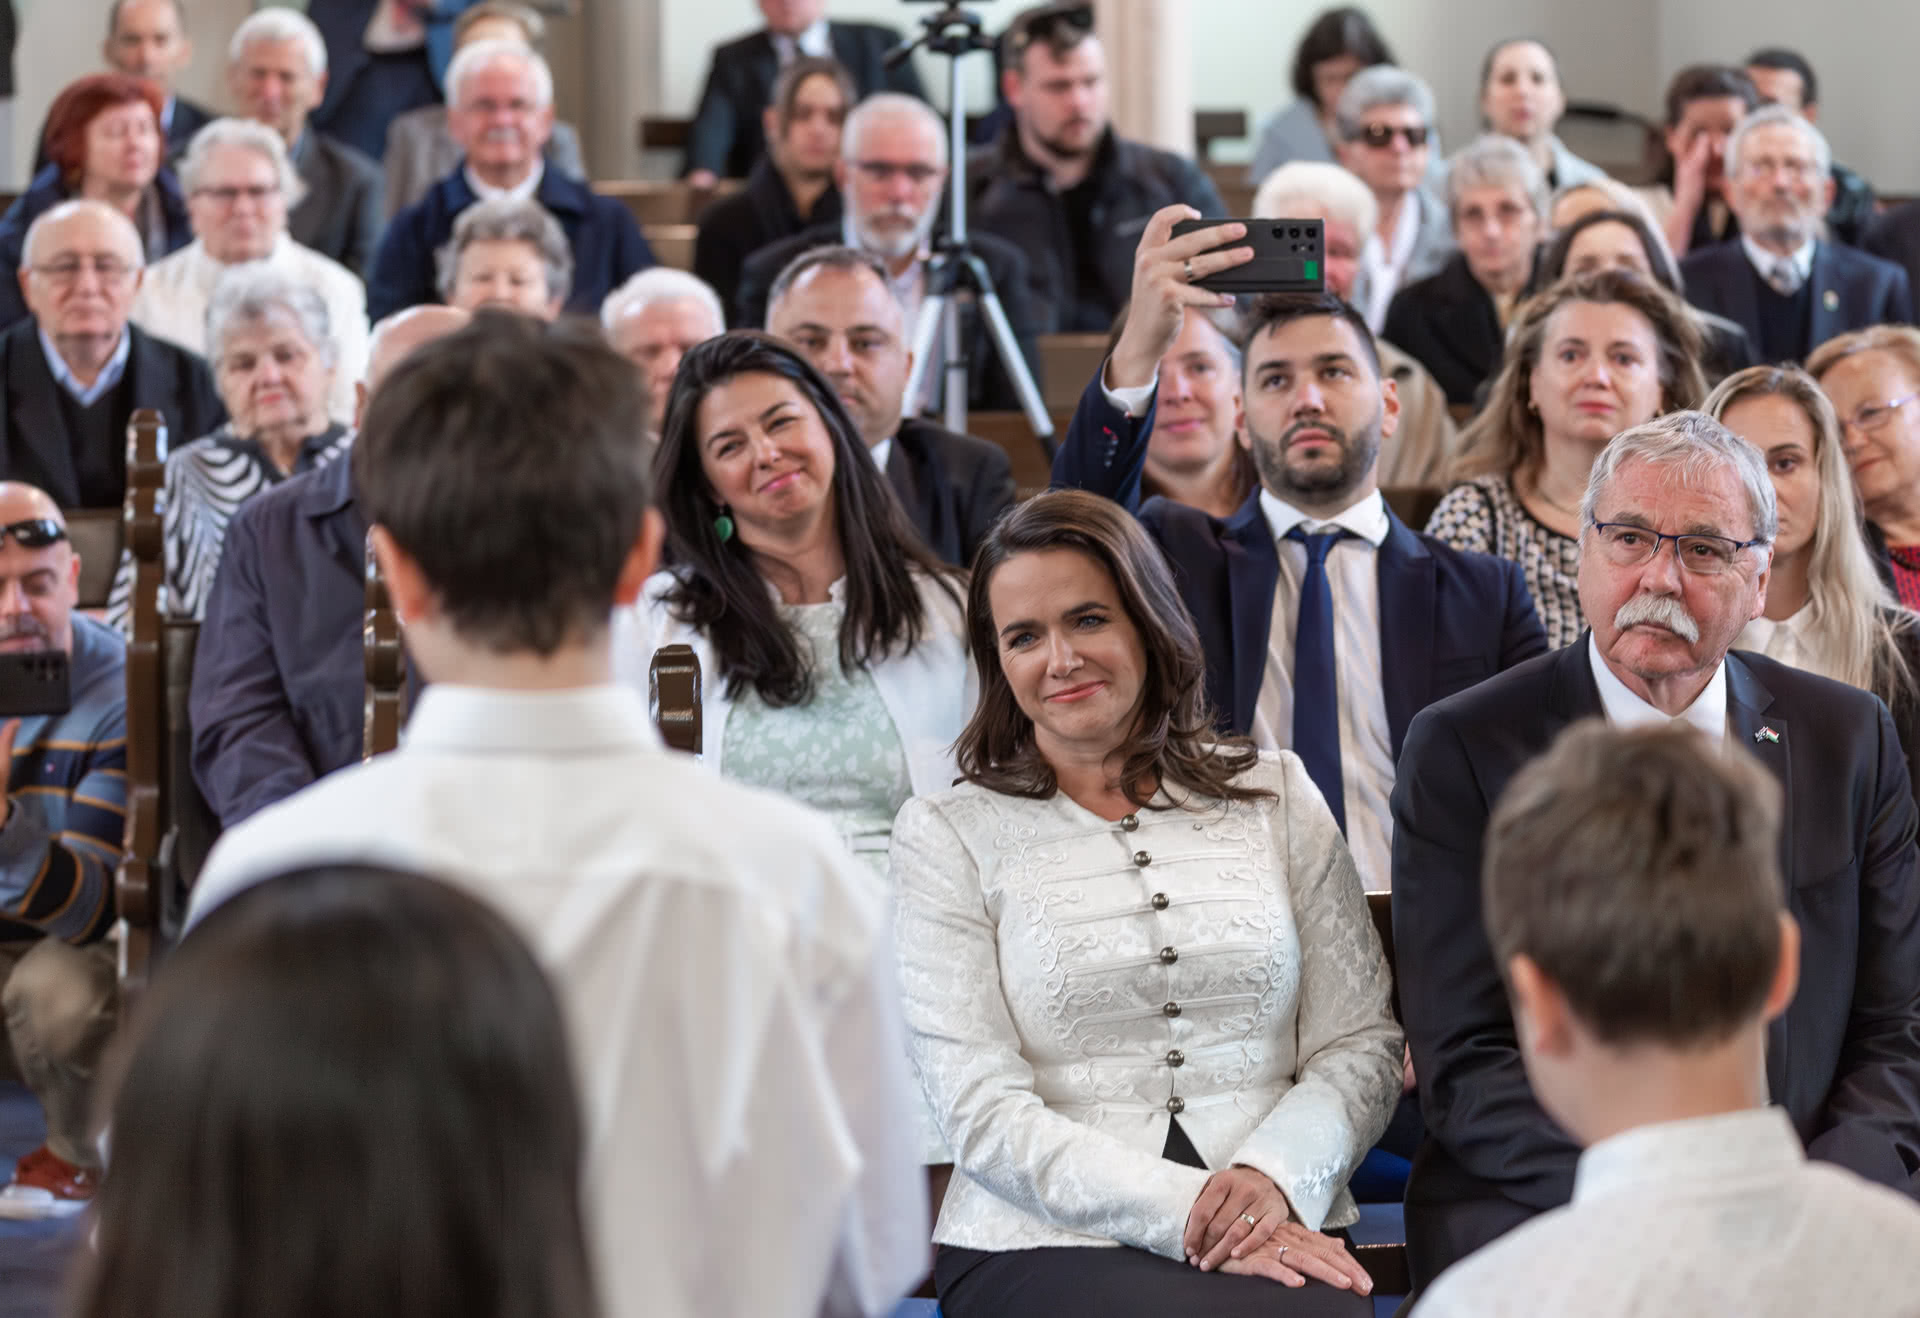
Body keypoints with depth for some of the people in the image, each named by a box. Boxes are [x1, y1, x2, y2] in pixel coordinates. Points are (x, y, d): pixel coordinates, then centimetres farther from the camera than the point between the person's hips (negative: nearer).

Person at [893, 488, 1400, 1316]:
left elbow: (1360, 1044, 11)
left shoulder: (1275, 797, 16)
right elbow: (984, 1114, -2)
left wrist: (1275, 1174, -10)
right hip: (1046, 1243, -2)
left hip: (1275, 1236, 2)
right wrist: (1182, 1214, -14)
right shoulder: (947, 836, 7)